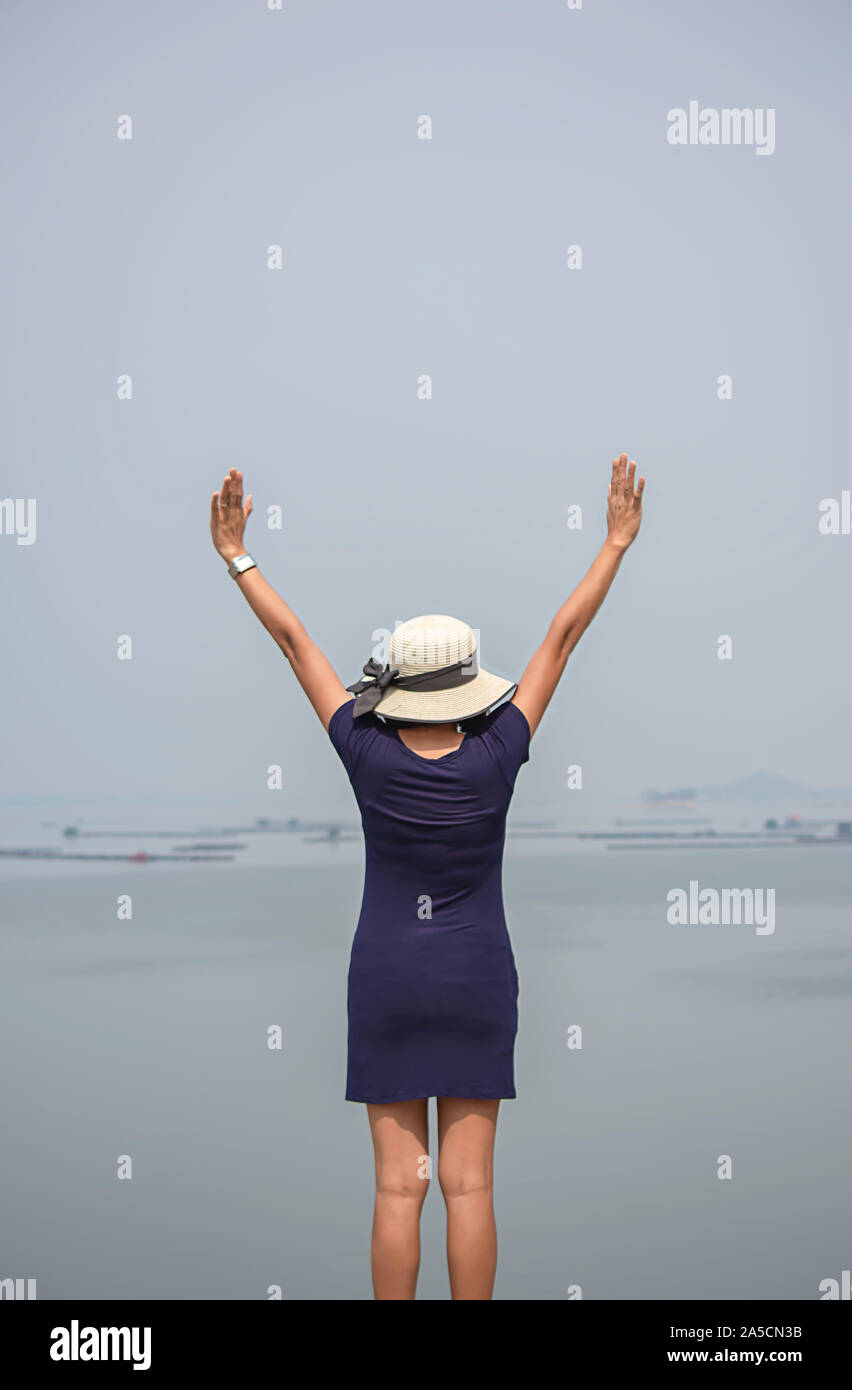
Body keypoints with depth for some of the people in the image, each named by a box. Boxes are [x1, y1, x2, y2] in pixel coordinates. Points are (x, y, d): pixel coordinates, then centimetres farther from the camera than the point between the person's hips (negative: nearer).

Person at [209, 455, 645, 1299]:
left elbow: (294, 642, -4)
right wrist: (616, 542, 2)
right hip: (477, 982, 0)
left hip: (386, 983, 0)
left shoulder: (369, 755, -11)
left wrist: (236, 556, 4)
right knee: (469, 1184, 3)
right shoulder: (494, 758, -11)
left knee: (397, 1186, 4)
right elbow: (563, 637, -5)